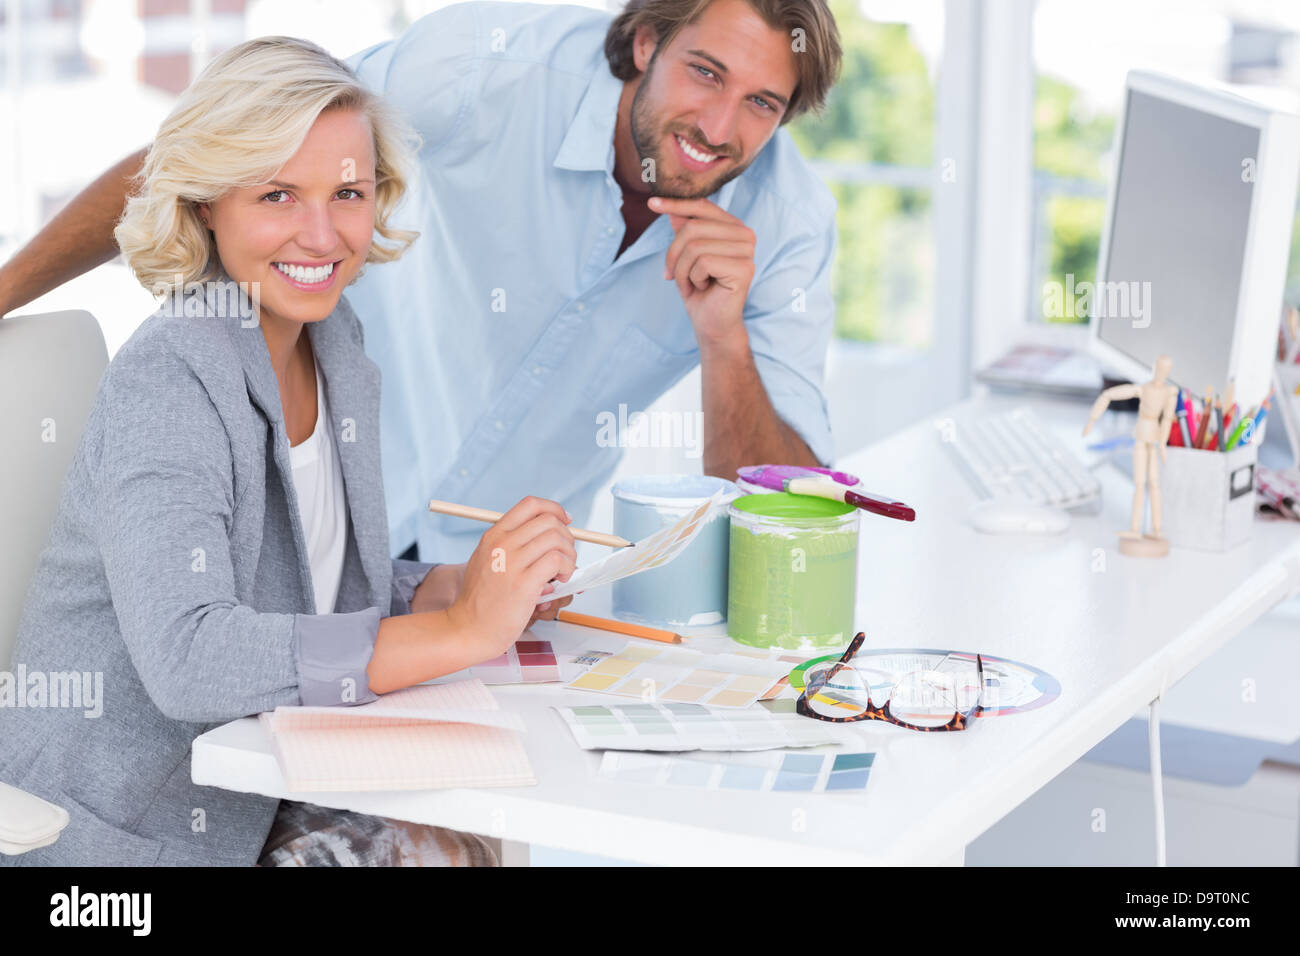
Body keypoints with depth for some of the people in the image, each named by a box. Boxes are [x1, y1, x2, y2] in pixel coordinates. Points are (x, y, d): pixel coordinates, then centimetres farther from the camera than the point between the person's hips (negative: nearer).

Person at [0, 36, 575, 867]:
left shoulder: (338, 351, 4)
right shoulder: (167, 387, -21)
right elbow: (187, 658, -33)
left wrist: (461, 588, -6)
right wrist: (463, 631, -33)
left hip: (257, 804, 7)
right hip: (124, 830, -7)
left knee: (462, 852, -14)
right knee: (447, 855, -21)